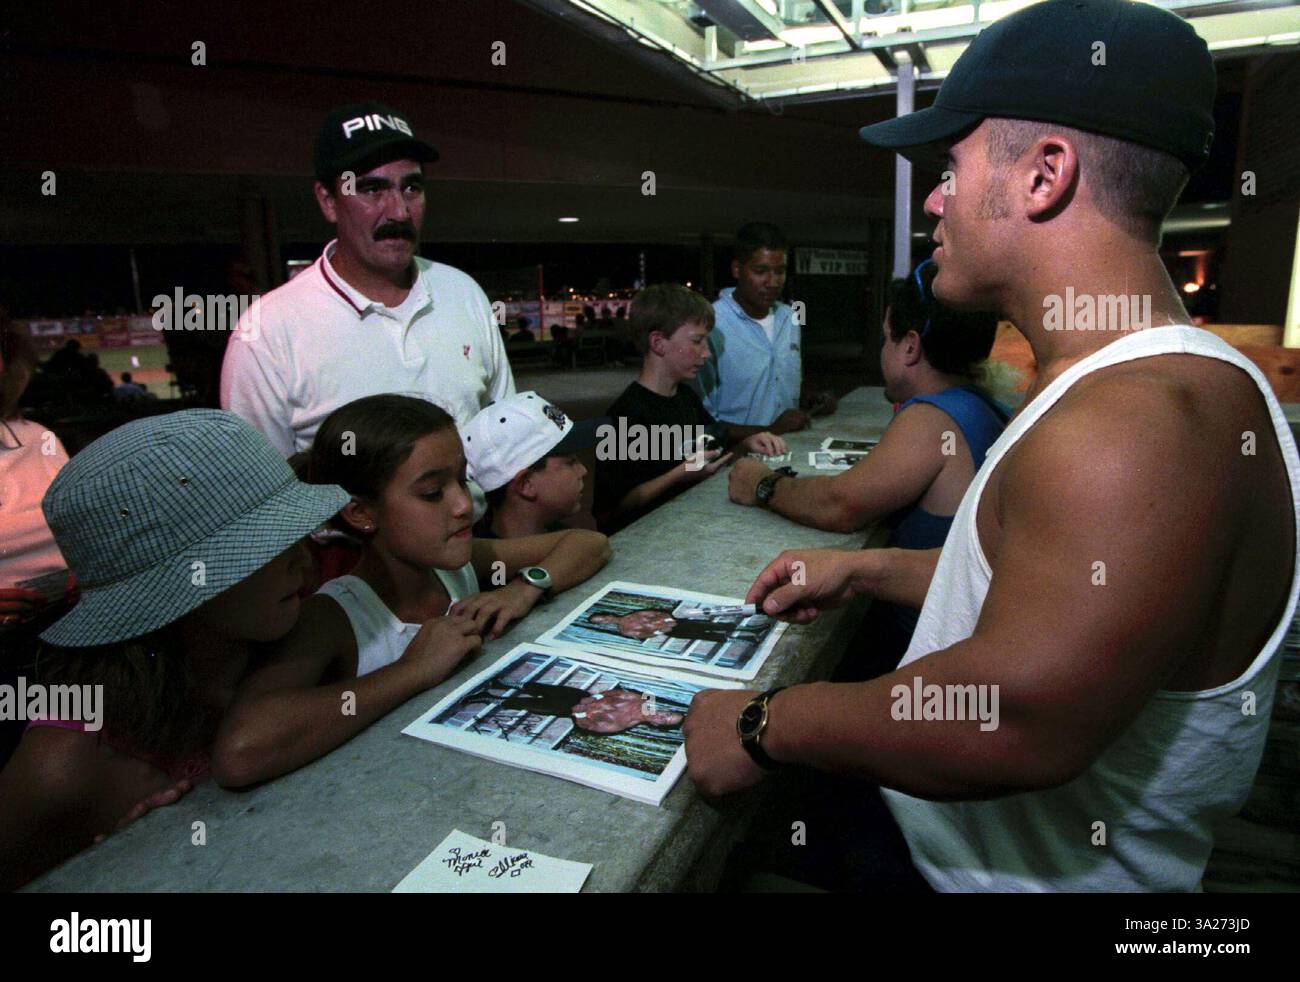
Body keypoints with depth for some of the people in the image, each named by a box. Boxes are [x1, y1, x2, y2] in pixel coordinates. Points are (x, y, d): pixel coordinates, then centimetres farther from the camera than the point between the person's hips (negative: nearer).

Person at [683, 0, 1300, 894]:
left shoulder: (1138, 425, -30)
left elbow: (1021, 721, -36)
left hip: (1035, 874, -8)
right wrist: (867, 570, 8)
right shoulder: (1126, 383, 6)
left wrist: (762, 728, -25)